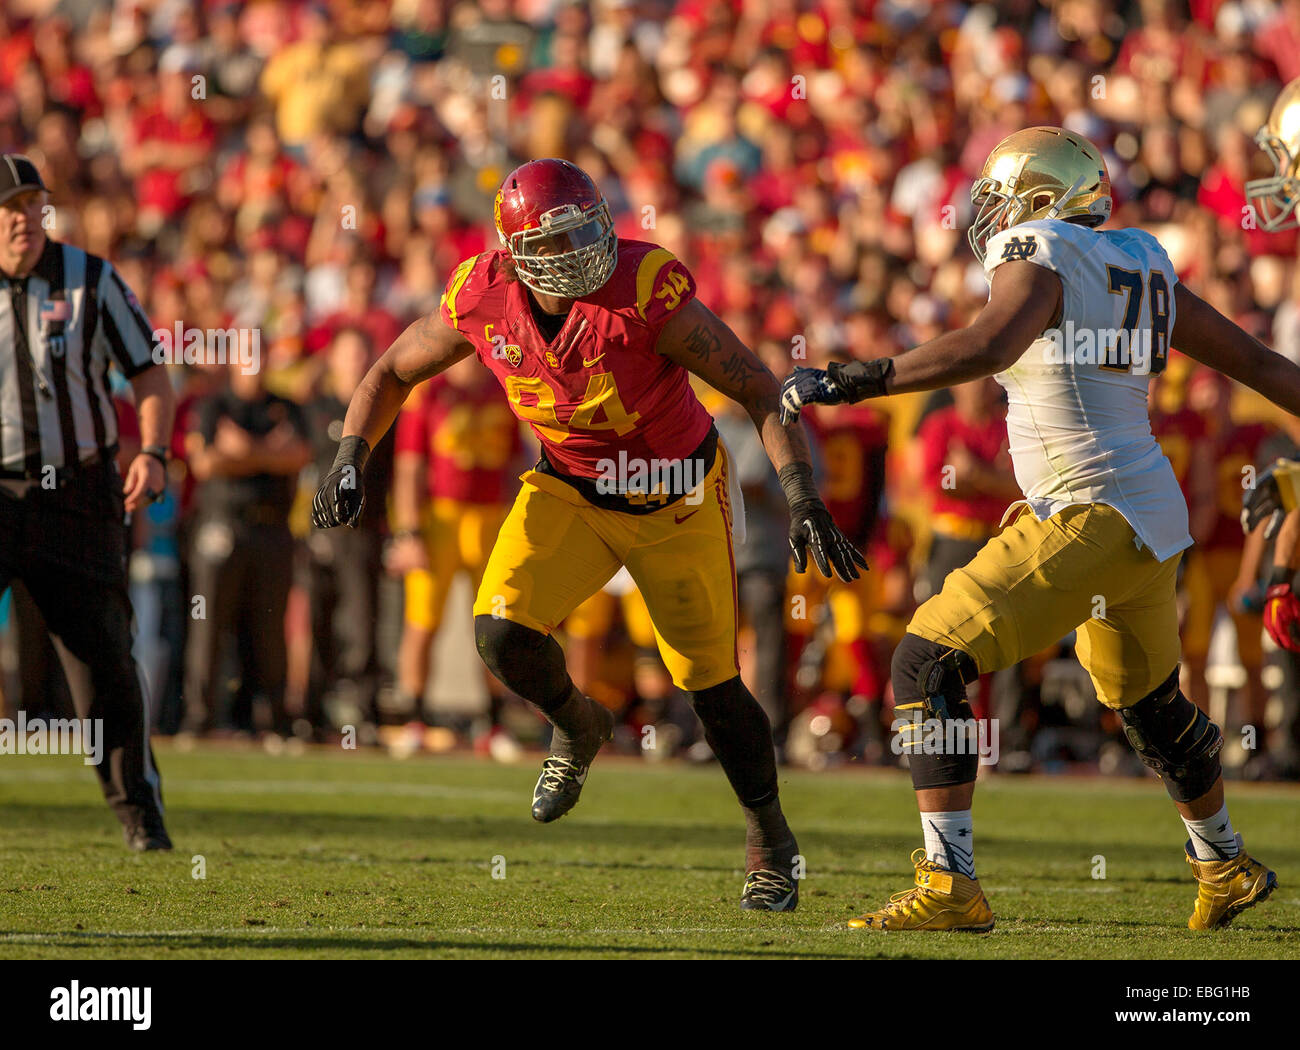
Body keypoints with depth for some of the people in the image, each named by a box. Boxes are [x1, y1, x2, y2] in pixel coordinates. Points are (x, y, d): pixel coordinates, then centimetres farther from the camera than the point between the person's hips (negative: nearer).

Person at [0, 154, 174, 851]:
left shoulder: (91, 282, 0)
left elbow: (149, 375, 4)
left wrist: (153, 453, -11)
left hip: (78, 498, 0)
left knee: (103, 658, 1)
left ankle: (137, 807, 17)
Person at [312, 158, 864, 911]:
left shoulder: (647, 292, -30)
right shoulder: (484, 301, -18)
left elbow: (759, 389, -25)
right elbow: (395, 372, 1)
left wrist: (804, 499, -34)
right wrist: (350, 460, -14)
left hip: (676, 497, -3)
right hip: (570, 490, 3)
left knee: (712, 685, 1)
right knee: (503, 633, -19)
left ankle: (770, 838, 28)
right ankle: (579, 730, 16)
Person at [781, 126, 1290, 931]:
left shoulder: (1041, 255, -8)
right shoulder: (1143, 266, 16)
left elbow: (989, 347, -29)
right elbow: (1255, 361, 21)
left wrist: (849, 382, -28)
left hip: (1091, 516, -9)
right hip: (1152, 516, 9)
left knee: (930, 662, -11)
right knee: (1150, 703, 30)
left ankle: (950, 885, -18)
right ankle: (1228, 871, 50)